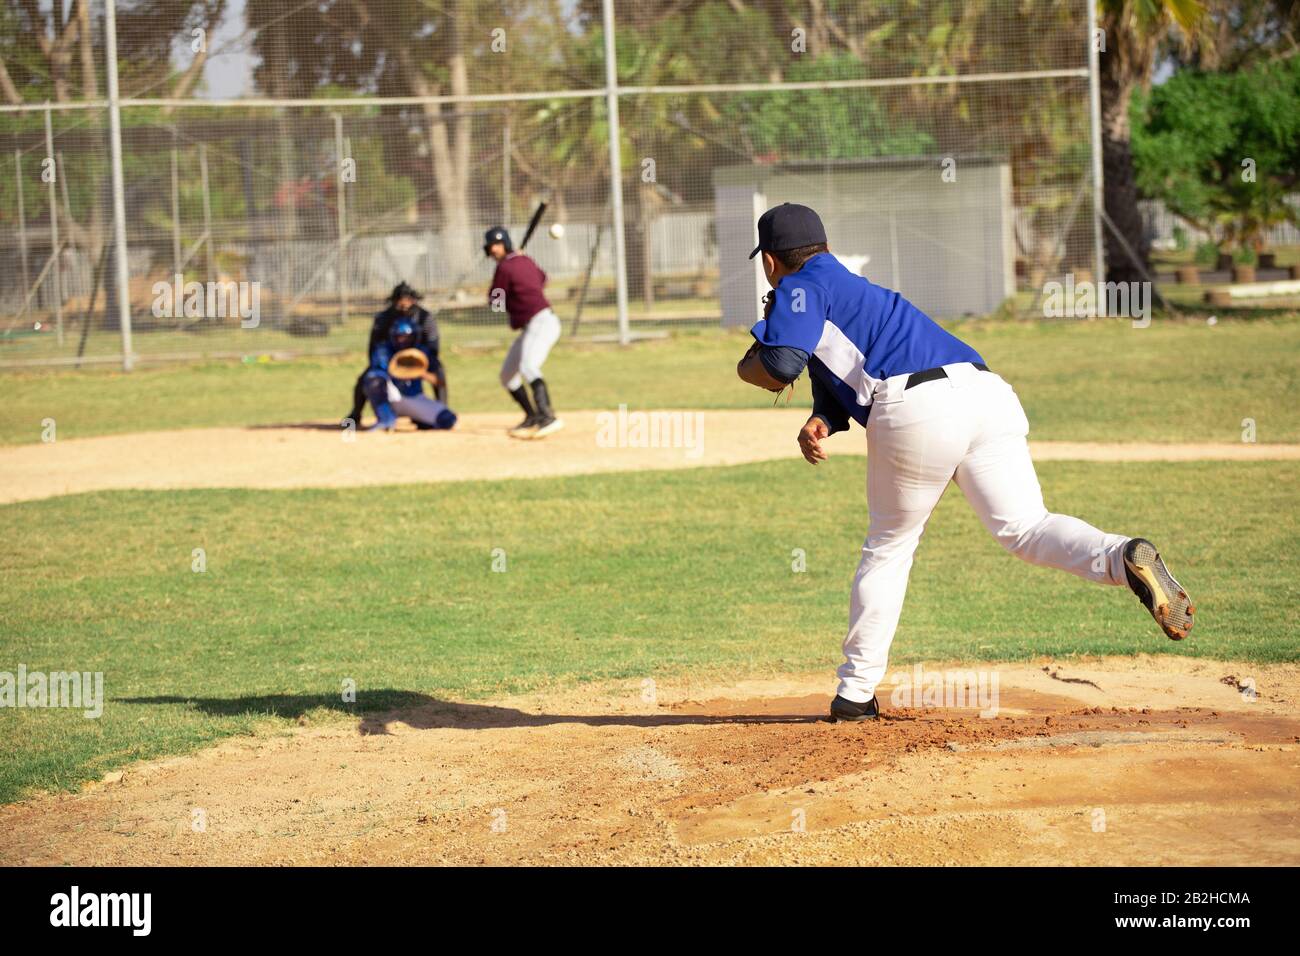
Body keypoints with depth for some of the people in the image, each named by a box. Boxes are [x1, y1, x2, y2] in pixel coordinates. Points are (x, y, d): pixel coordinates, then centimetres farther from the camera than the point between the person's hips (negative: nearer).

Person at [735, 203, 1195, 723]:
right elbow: (840, 380, 34)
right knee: (1024, 527, -2)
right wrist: (820, 422, 12)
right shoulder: (848, 289, 36)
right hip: (987, 391, 7)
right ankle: (1123, 558, -30)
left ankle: (855, 693, 17)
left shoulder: (800, 287, 10)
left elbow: (781, 367, -4)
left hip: (918, 408, -7)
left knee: (888, 546, 11)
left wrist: (747, 366, 19)